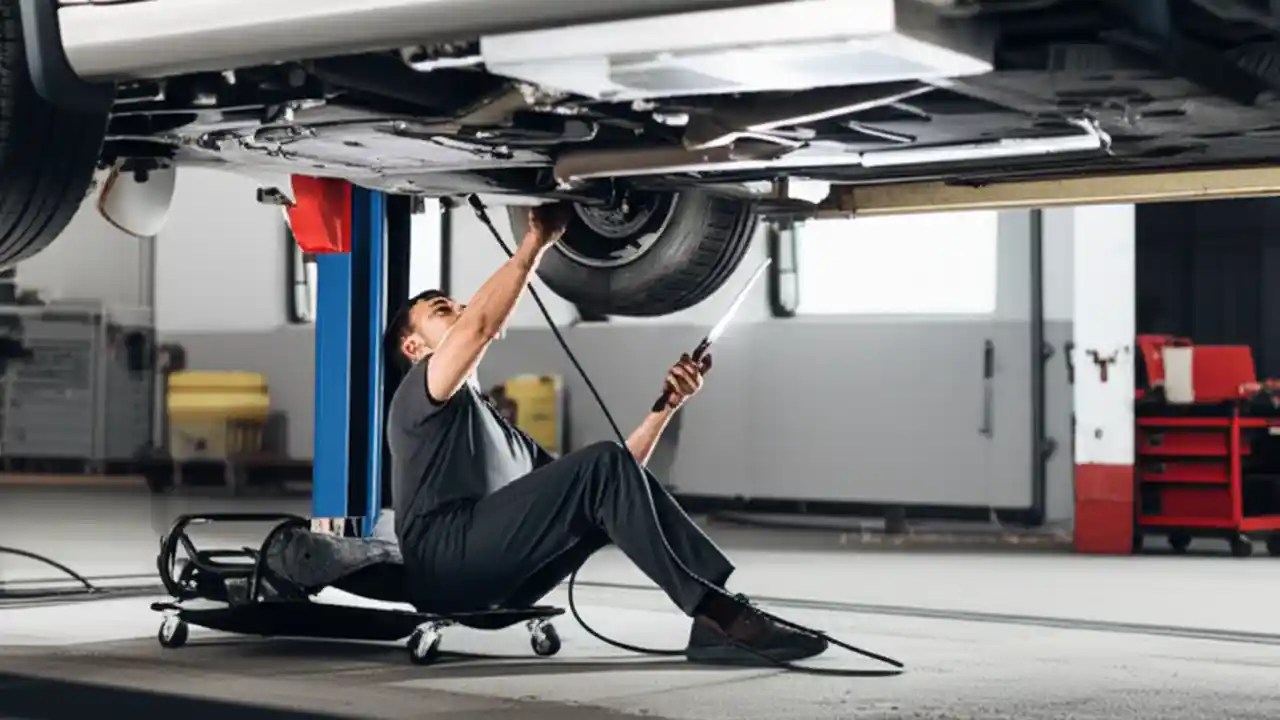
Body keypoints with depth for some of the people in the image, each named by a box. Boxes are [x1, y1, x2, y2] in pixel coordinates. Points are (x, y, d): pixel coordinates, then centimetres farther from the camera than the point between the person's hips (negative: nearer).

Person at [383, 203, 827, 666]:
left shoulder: (502, 433, 36)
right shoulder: (420, 395, 12)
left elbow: (612, 481, 24)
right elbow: (479, 326, -11)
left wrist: (667, 405, 14)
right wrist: (537, 240, -5)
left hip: (496, 585, 7)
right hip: (447, 562, -7)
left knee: (610, 474, -5)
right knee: (604, 465, -19)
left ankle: (718, 611, -23)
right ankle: (717, 616, -28)